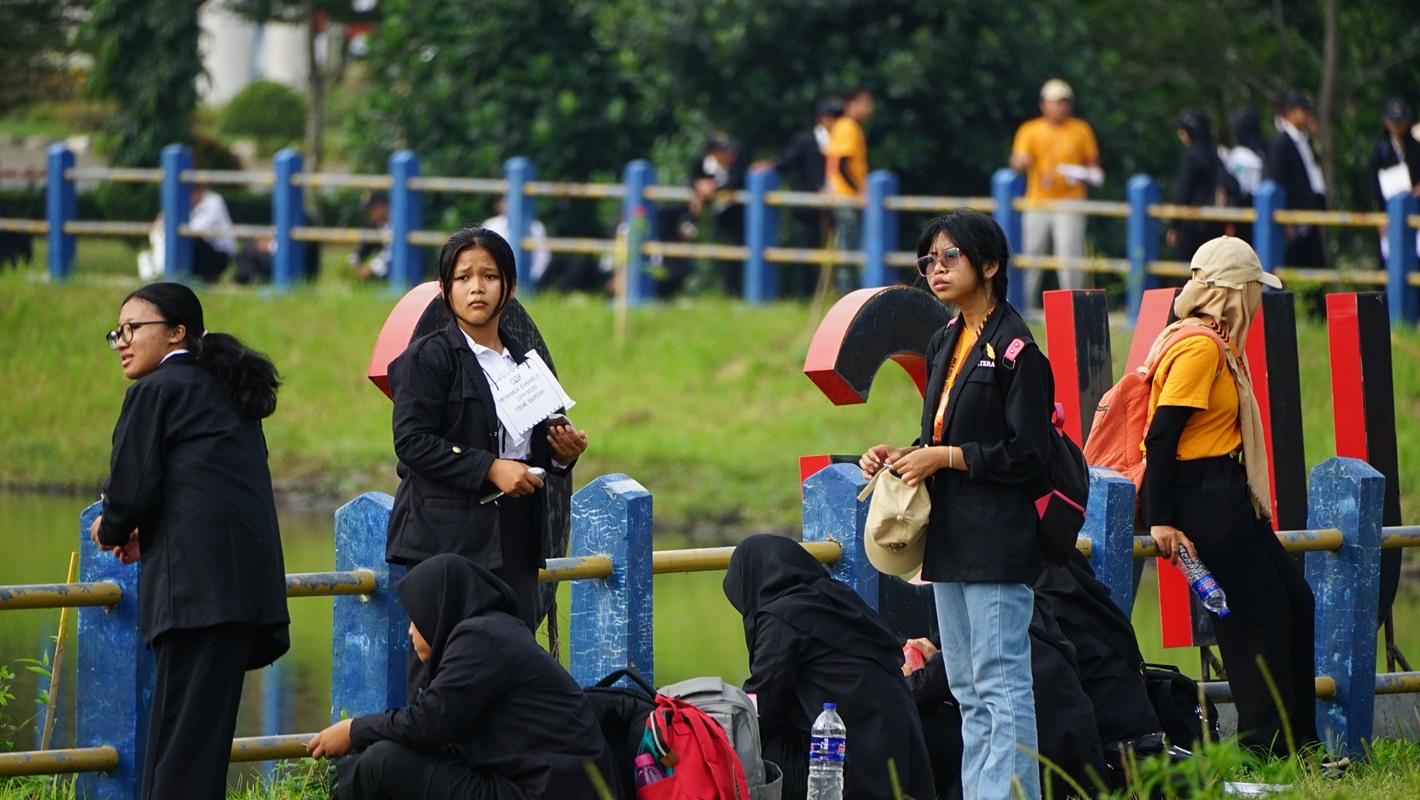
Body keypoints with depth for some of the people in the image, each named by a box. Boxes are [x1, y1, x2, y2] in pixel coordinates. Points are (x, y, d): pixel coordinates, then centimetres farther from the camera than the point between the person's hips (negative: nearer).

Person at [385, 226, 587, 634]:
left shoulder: (525, 361, 18)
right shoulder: (427, 357, -1)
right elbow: (412, 441, -12)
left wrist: (561, 454, 4)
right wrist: (489, 469, -19)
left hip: (514, 541, 6)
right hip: (447, 539, -6)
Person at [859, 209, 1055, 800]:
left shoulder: (1015, 350, -12)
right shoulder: (944, 345, 15)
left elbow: (1027, 456, -15)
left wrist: (944, 457, -14)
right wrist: (900, 457, 5)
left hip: (998, 540, -9)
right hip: (950, 538, 9)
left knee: (1000, 681, -9)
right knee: (967, 687, 11)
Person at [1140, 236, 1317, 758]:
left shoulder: (1214, 344, 14)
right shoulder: (1200, 347, -16)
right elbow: (1161, 436, -20)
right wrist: (1159, 520, -22)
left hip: (1230, 499, 11)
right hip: (1204, 500, -11)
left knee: (1294, 601, 11)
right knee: (1258, 612, -8)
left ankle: (1298, 738, 17)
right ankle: (1266, 744, -2)